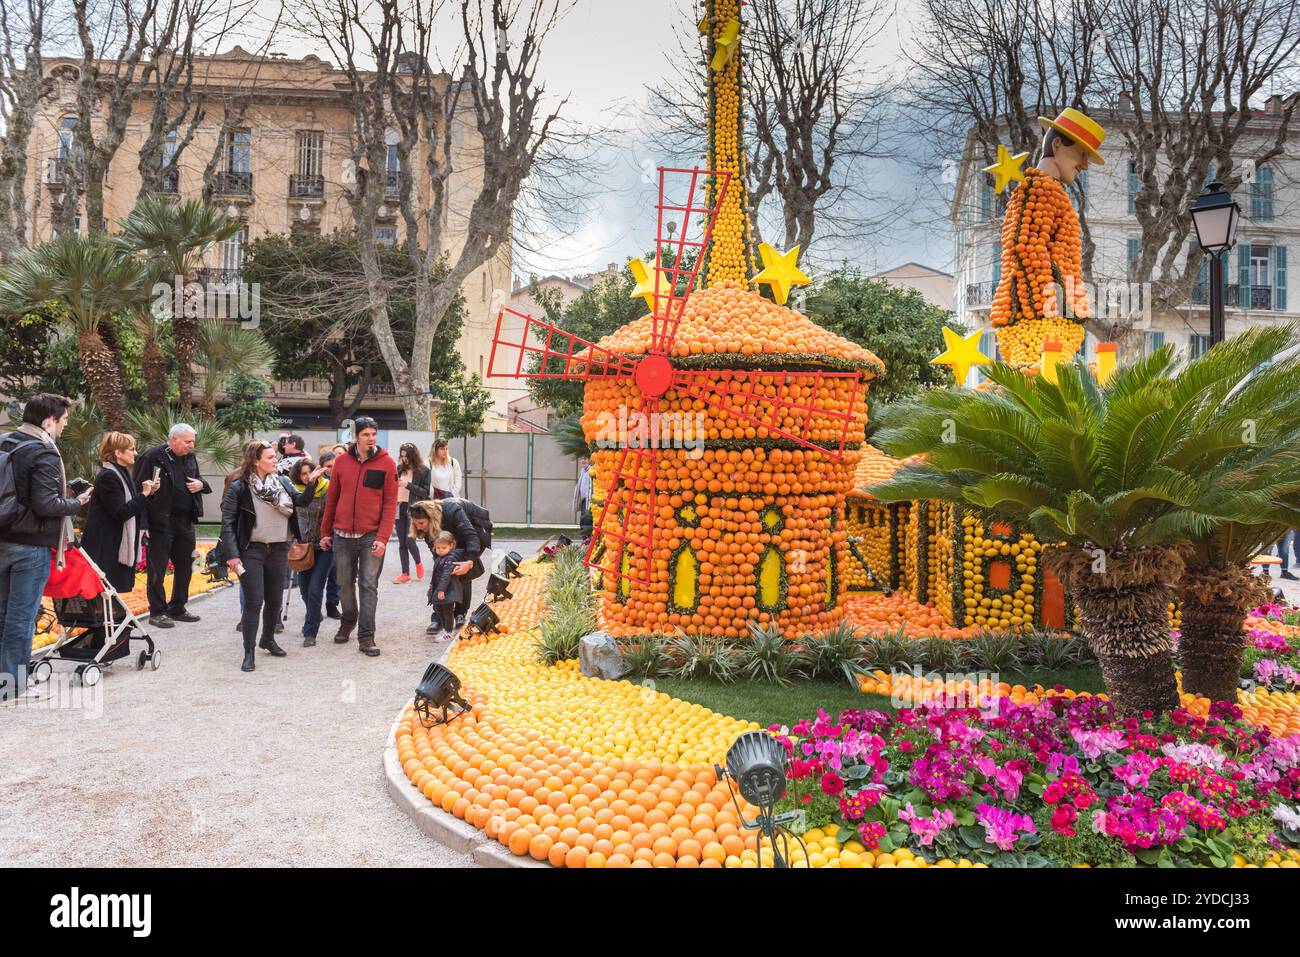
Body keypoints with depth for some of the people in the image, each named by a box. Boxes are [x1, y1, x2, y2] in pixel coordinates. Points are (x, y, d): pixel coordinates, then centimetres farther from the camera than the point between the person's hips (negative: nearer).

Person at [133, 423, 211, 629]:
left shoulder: (190, 457, 10)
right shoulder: (152, 457, -11)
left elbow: (198, 478, 26)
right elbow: (138, 489, -13)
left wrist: (201, 485, 0)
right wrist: (142, 523, -18)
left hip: (185, 522, 7)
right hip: (160, 523, -7)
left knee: (185, 567, 13)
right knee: (157, 570, 2)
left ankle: (177, 609, 27)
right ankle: (157, 613, 12)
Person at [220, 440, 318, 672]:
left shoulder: (282, 482, 5)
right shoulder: (239, 487, -8)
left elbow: (302, 501, -6)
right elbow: (228, 522, -8)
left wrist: (312, 483, -24)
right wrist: (232, 555, -14)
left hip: (279, 550, 5)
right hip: (251, 550, -4)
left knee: (275, 599, 14)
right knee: (254, 601, -5)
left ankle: (268, 639, 35)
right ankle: (249, 651, 4)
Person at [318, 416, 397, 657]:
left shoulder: (387, 463, -4)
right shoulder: (342, 461, 3)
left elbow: (390, 503, -6)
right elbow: (331, 498, 10)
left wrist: (382, 537, -13)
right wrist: (325, 532, 9)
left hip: (372, 536, -3)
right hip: (342, 536, 3)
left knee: (369, 585, -3)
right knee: (345, 584, 13)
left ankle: (366, 636, 3)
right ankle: (348, 622, 36)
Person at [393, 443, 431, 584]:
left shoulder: (423, 470, -2)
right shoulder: (400, 468, 8)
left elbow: (425, 492, -6)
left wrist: (408, 485, -15)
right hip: (399, 508, 4)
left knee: (409, 541, -10)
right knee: (402, 543, 5)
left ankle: (418, 563, 19)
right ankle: (405, 574, 12)